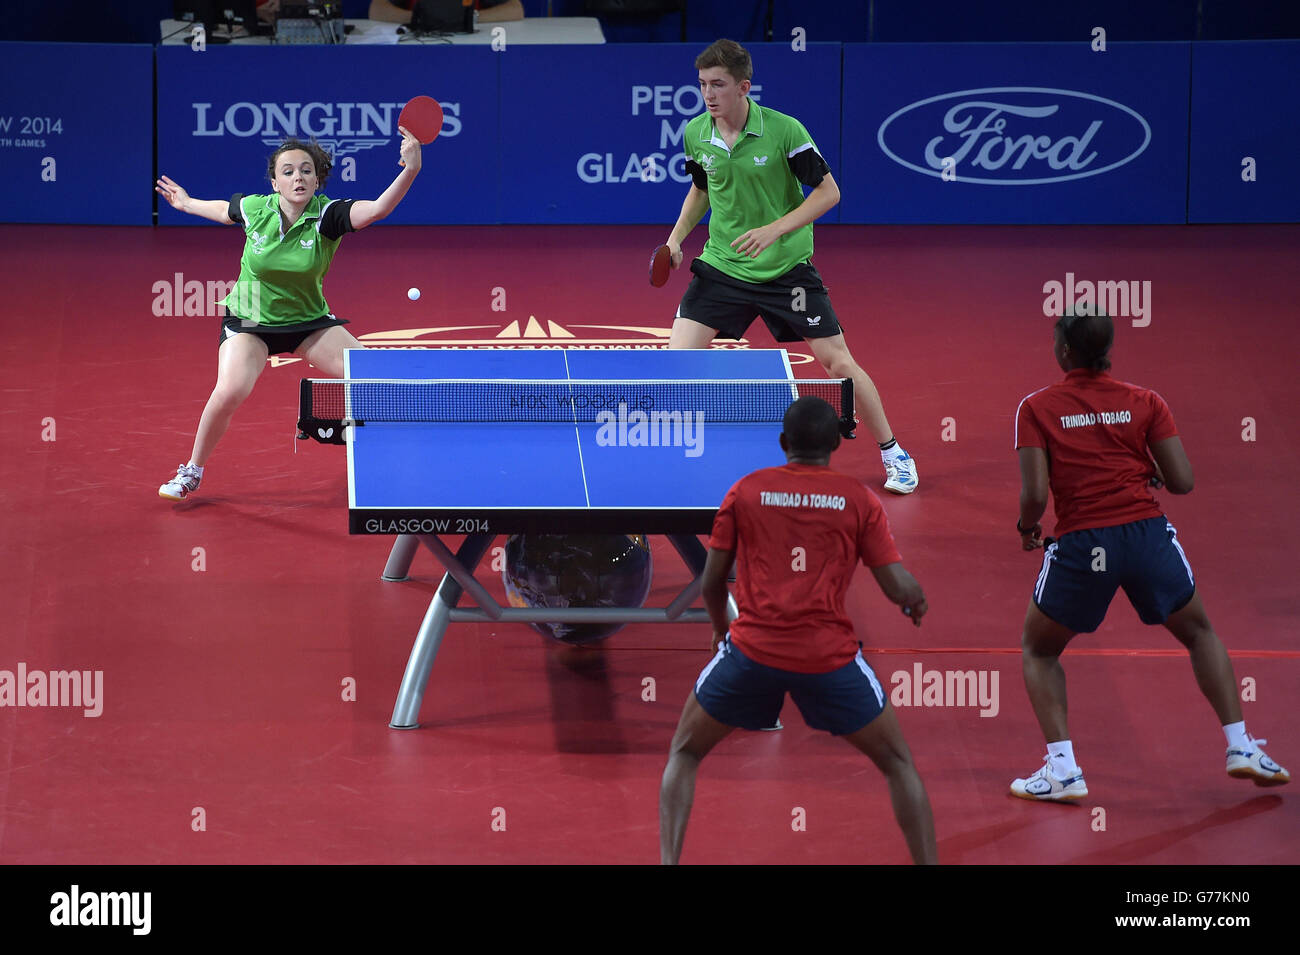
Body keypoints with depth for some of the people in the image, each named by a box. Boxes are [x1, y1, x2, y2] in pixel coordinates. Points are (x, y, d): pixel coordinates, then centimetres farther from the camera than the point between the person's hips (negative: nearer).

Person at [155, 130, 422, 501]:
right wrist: (187, 203, 28)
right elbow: (223, 210, 12)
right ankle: (192, 471, -1)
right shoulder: (254, 209, -14)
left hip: (308, 322, 1)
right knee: (229, 391, -24)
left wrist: (410, 169, -54)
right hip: (249, 321, -1)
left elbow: (378, 208, -39)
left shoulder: (327, 215, -20)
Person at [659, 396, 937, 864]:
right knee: (898, 764, 19)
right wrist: (917, 601, 25)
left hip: (753, 648, 0)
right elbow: (899, 587, 1)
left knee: (684, 755, 22)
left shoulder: (745, 491, 8)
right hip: (830, 654, 0)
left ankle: (668, 861, 7)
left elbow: (711, 583, 12)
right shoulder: (858, 498, 5)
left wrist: (721, 628, 33)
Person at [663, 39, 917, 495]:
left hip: (786, 268, -3)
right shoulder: (695, 134, -4)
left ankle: (892, 453, 15)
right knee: (677, 355, -9)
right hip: (722, 265, 3)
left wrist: (775, 230, -22)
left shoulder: (784, 130, -17)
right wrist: (677, 236, 2)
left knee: (836, 360, -2)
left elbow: (828, 191, -12)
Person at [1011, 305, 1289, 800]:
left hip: (1079, 543, -1)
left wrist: (1026, 527, 14)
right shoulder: (1144, 402, 6)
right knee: (1199, 634, 25)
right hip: (1147, 533, 2)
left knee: (1039, 651, 20)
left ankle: (1062, 769, 6)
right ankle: (1241, 747, 16)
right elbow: (1182, 481, 2)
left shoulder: (1036, 409, 1)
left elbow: (1035, 493, -7)